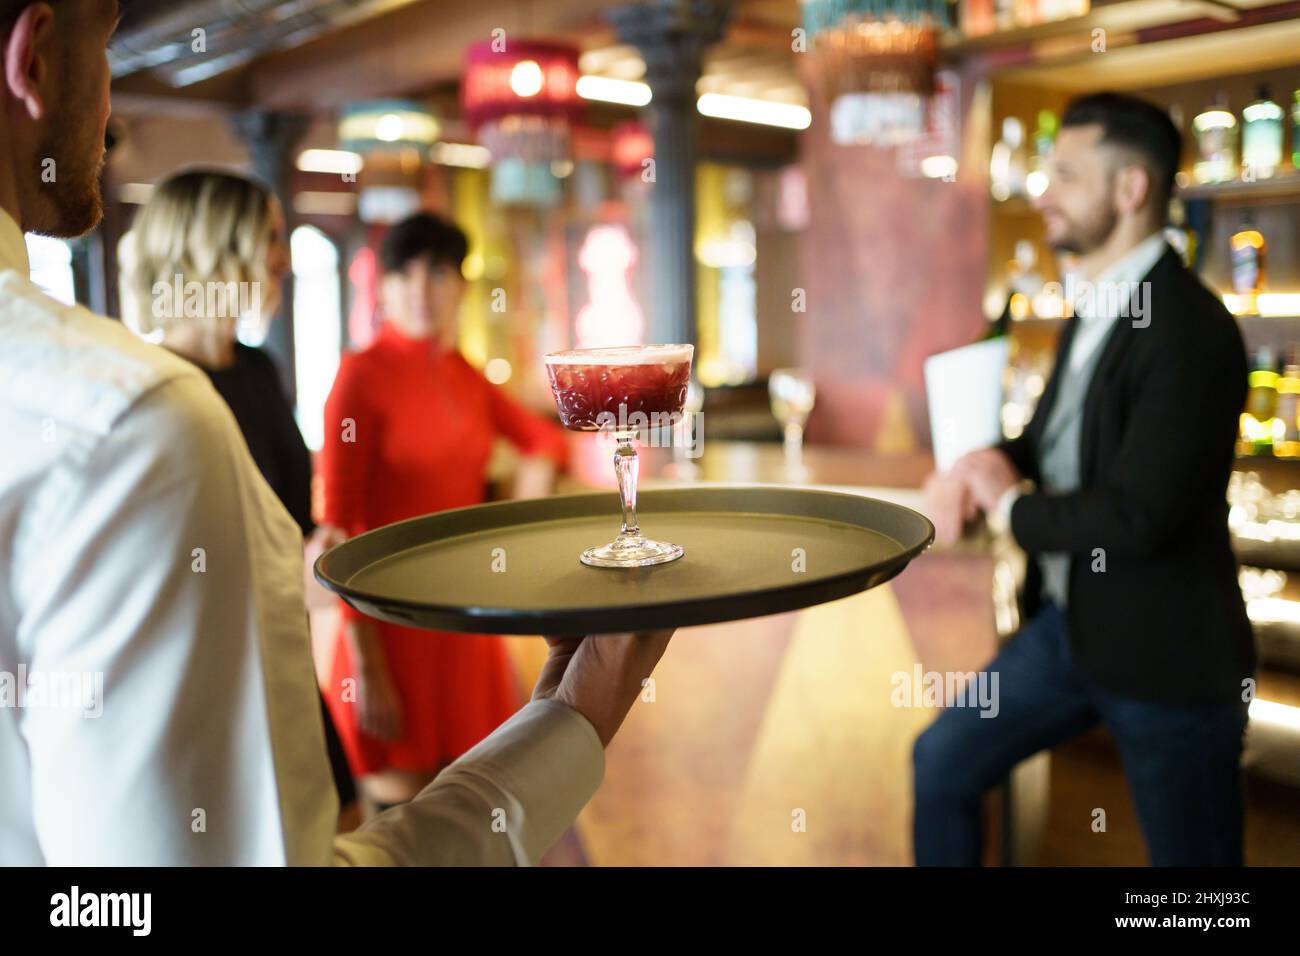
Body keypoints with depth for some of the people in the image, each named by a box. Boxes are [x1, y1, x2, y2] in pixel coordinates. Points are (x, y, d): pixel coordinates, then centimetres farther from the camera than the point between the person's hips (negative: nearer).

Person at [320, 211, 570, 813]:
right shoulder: (363, 375, -11)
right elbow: (340, 525, -14)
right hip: (396, 621, -6)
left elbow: (546, 438, 22)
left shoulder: (465, 376, 6)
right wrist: (365, 665, -16)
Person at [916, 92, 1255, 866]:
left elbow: (1135, 518, -28)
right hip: (1070, 624, 9)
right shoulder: (1096, 309, 6)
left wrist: (1010, 506, -13)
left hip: (1162, 652, -8)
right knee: (942, 762, 14)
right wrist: (989, 464, -5)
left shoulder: (1190, 330, -23)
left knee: (1191, 855, 9)